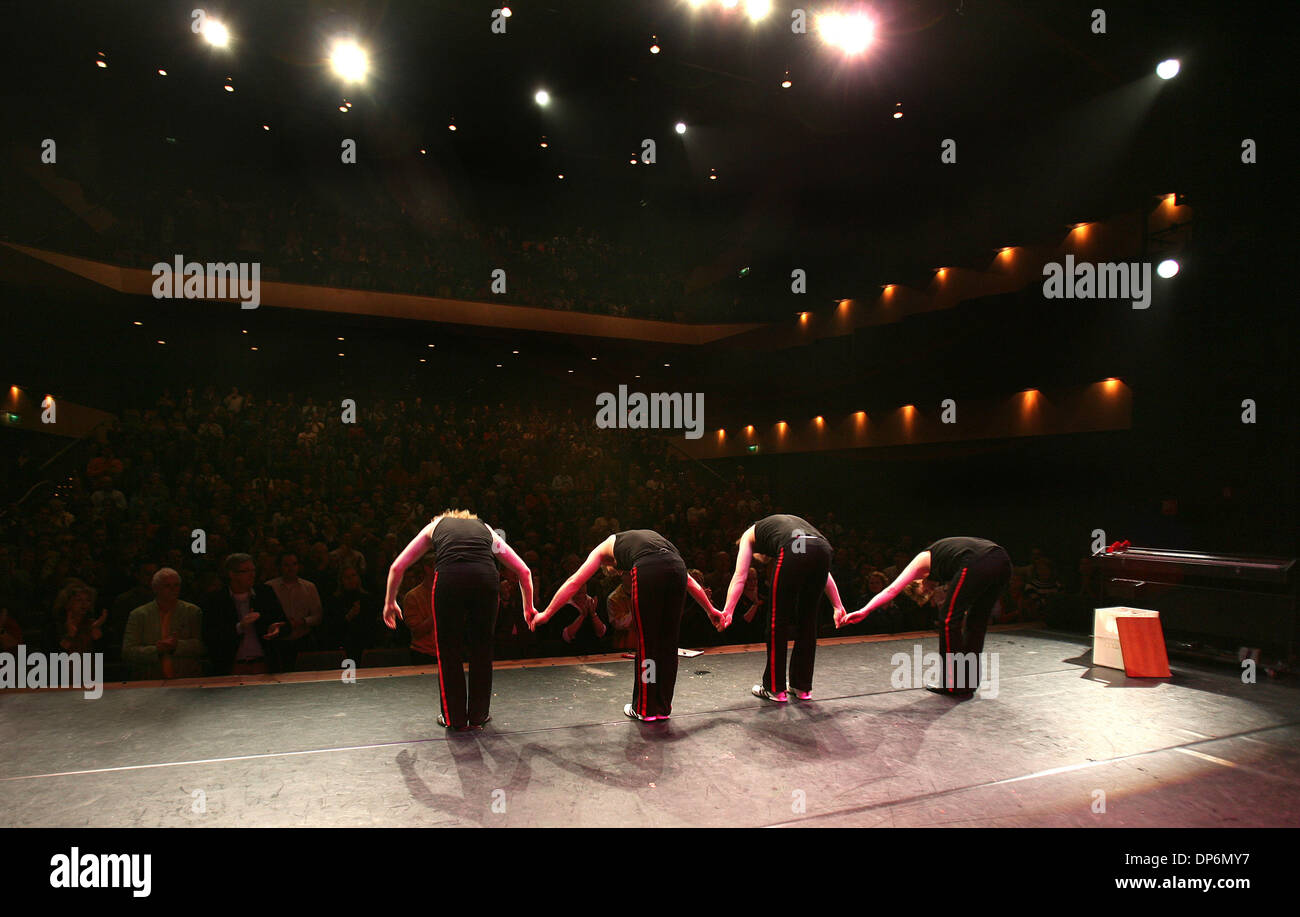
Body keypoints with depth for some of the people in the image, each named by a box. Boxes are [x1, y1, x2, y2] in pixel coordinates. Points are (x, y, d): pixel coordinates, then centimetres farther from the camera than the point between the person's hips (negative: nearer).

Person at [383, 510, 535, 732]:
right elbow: (524, 571, 29)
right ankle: (478, 716, 27)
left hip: (448, 578, -1)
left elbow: (397, 567, 26)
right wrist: (528, 607, 38)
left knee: (448, 651, 14)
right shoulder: (487, 530, 33)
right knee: (482, 651, 17)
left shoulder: (434, 526, 32)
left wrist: (390, 602, 38)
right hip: (486, 578, 1)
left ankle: (455, 718, 23)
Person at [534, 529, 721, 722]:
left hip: (648, 571, -4)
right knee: (668, 644, 15)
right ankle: (663, 708, 27)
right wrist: (710, 610, 47)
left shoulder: (606, 547, 33)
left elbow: (574, 581, 29)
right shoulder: (648, 536, 43)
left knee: (646, 642, 9)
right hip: (677, 567, 5)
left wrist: (546, 614, 35)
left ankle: (644, 709, 21)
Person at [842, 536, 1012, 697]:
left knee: (949, 620, 8)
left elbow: (892, 589, 14)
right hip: (1003, 561, 8)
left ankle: (954, 685, 15)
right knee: (976, 622, 21)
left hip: (976, 564, -8)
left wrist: (864, 611, 11)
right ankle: (969, 682, 31)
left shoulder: (924, 559, 23)